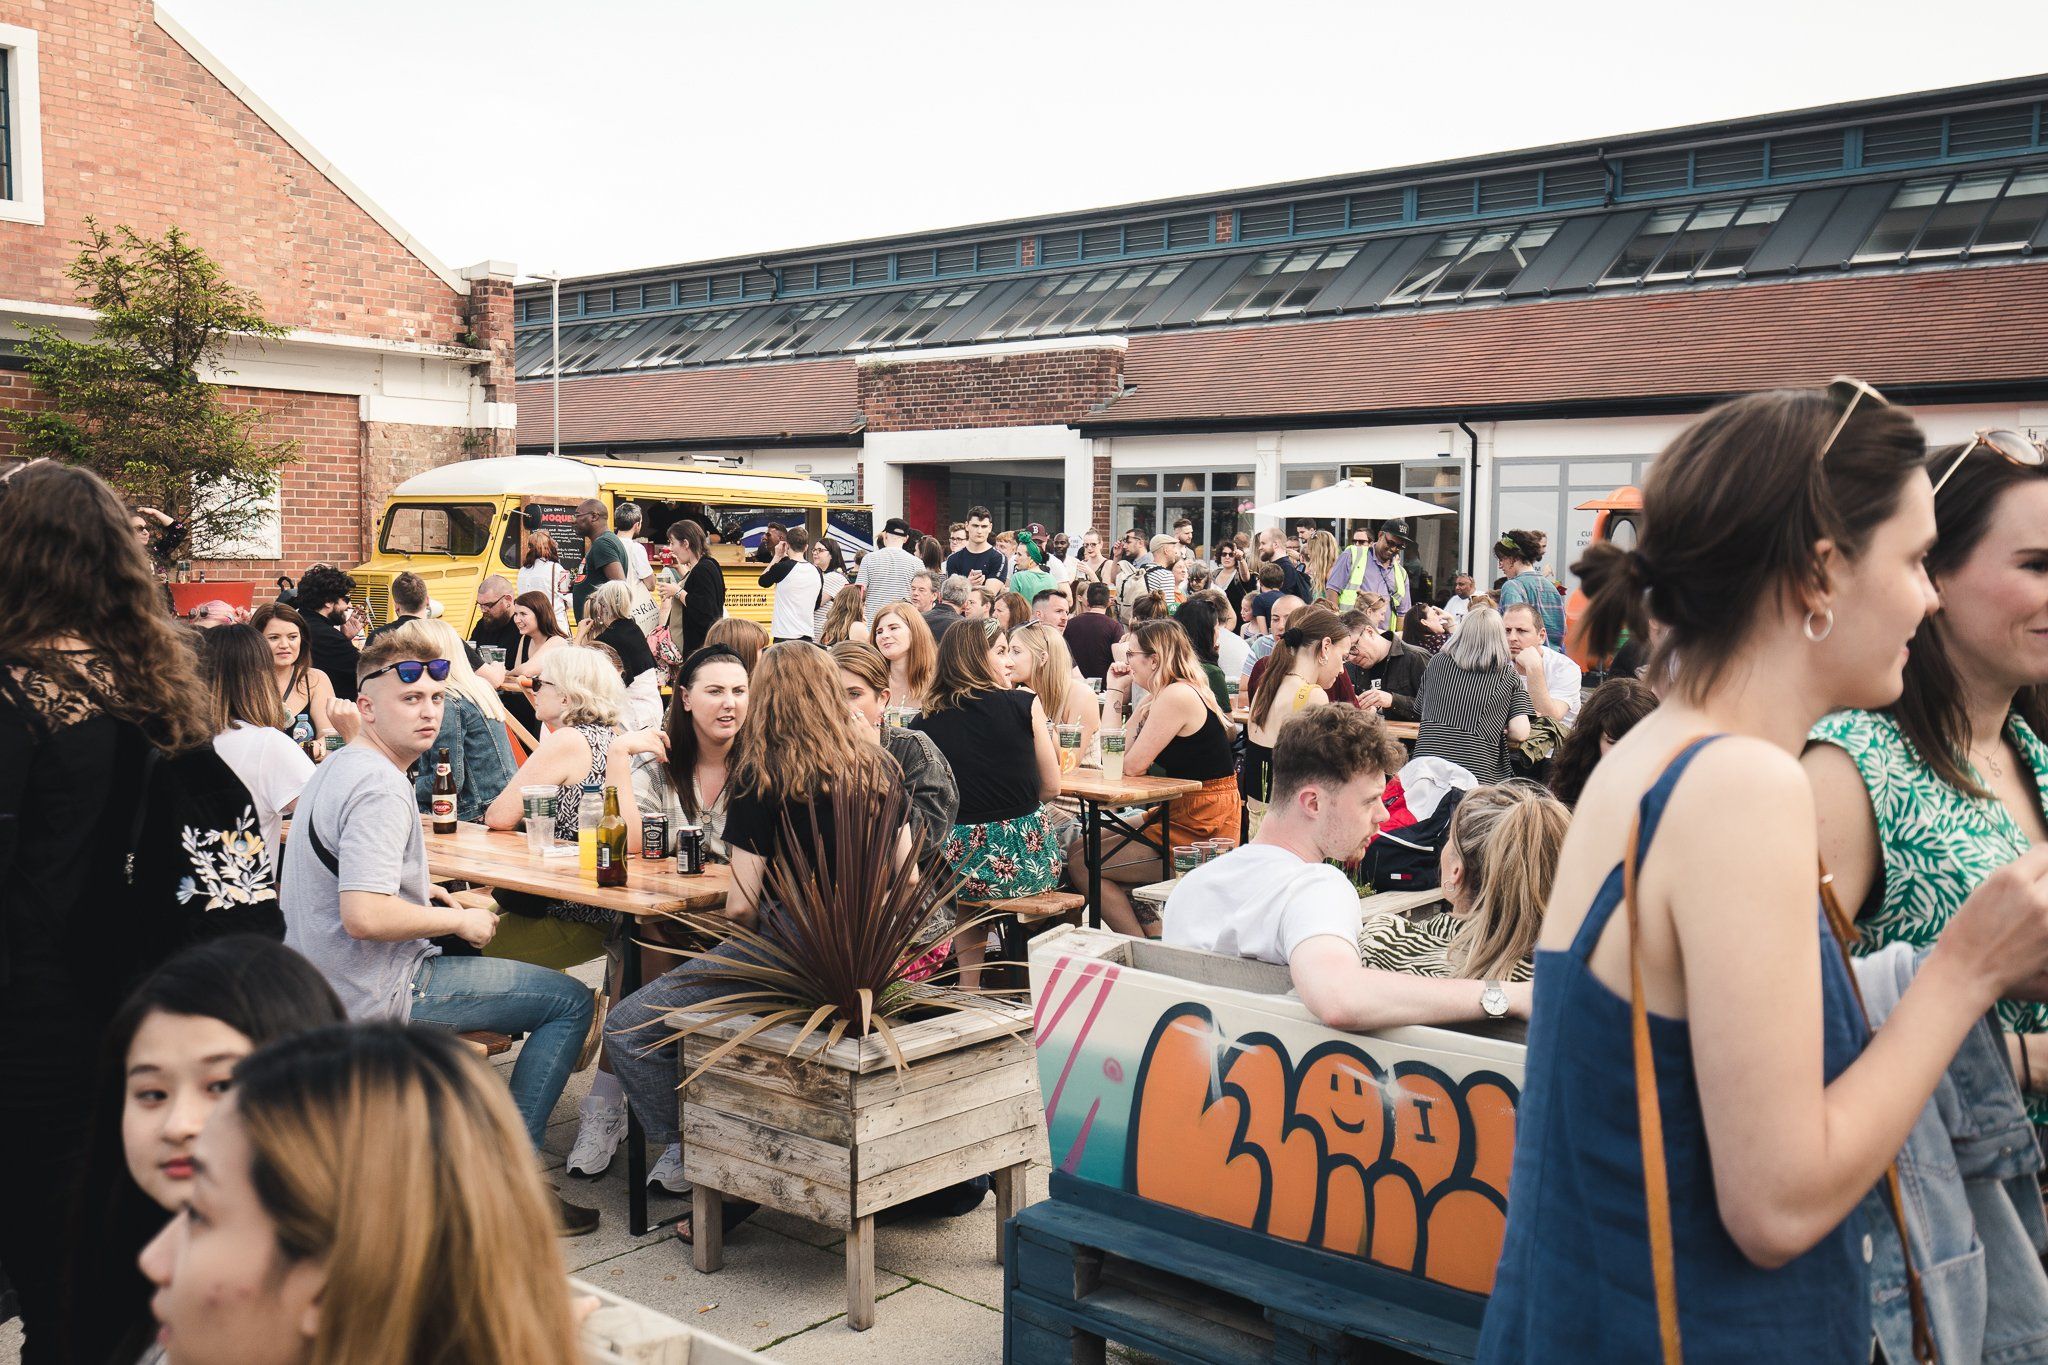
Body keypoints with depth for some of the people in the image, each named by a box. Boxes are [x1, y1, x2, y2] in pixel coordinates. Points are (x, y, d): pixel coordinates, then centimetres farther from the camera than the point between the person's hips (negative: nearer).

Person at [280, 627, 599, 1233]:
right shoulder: (379, 788, -22)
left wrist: (433, 895, 12)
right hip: (371, 997, -11)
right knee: (570, 1001, -7)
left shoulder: (336, 770, 12)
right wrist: (458, 919, -17)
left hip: (322, 982, 11)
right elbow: (365, 917, -32)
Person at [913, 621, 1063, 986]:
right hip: (1027, 860, -1)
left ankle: (968, 984, 33)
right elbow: (1051, 788, 2)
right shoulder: (1025, 703, -3)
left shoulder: (926, 719, 2)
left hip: (959, 865, 2)